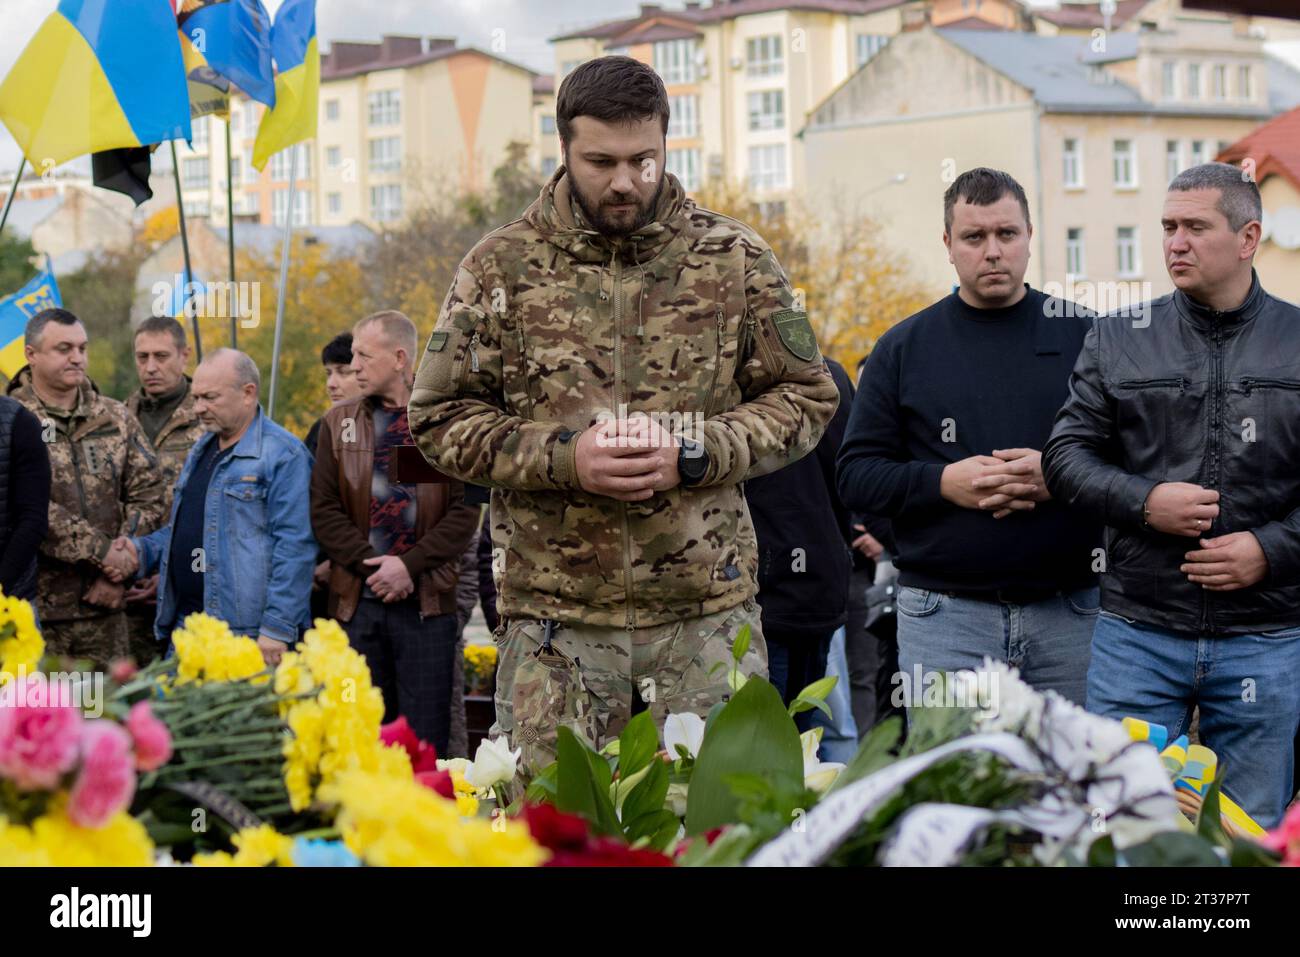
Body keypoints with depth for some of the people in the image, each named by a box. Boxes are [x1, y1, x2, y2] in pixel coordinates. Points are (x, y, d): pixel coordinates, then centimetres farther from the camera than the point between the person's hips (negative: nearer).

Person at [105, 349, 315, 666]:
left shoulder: (283, 455, -9)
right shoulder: (201, 450, 20)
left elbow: (294, 546, -15)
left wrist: (277, 629, -19)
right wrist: (141, 550, 10)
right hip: (185, 625, 8)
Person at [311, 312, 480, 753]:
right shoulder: (339, 423, 11)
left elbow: (464, 510, -3)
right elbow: (324, 510, 4)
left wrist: (409, 565, -13)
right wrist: (372, 565, -9)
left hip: (427, 602, -2)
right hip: (357, 601, 3)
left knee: (425, 739, -1)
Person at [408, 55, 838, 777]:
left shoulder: (735, 259, 5)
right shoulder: (500, 268, 3)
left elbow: (806, 396, 8)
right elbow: (439, 418, 4)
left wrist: (694, 454, -9)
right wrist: (564, 457, -11)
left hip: (708, 613, 1)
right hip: (553, 615, 0)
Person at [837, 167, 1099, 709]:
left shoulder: (1082, 335, 8)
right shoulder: (904, 348, 8)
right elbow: (856, 475, 5)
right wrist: (943, 482, -11)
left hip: (1069, 613, 1)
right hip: (943, 617, -1)